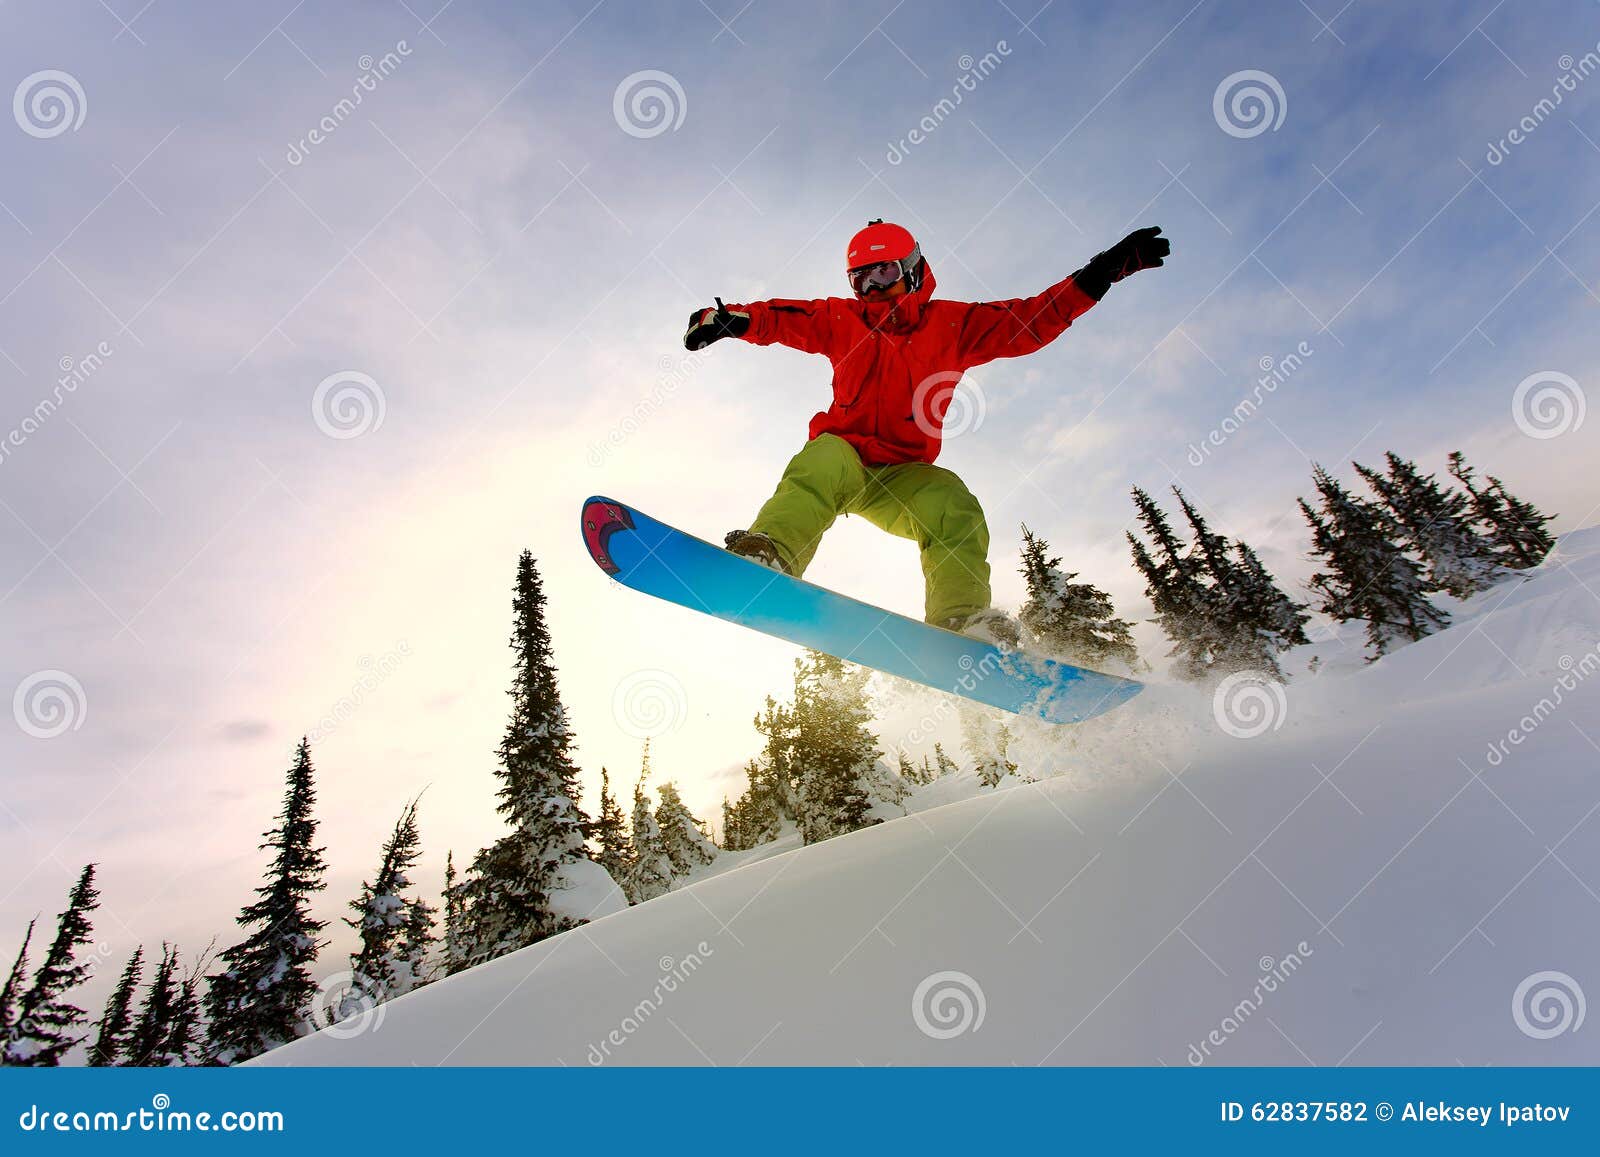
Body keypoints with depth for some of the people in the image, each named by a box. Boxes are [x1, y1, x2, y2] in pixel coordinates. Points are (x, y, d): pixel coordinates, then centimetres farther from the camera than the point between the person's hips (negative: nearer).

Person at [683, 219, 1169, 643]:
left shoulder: (952, 325, 9)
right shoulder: (843, 320, 12)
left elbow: (1035, 320, 4)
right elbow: (782, 318, 5)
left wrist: (1106, 269, -3)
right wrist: (731, 319, -15)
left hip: (902, 475, 1)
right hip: (841, 453, 0)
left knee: (954, 506, -30)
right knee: (825, 461, -36)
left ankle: (964, 626, -39)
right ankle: (765, 555, -55)